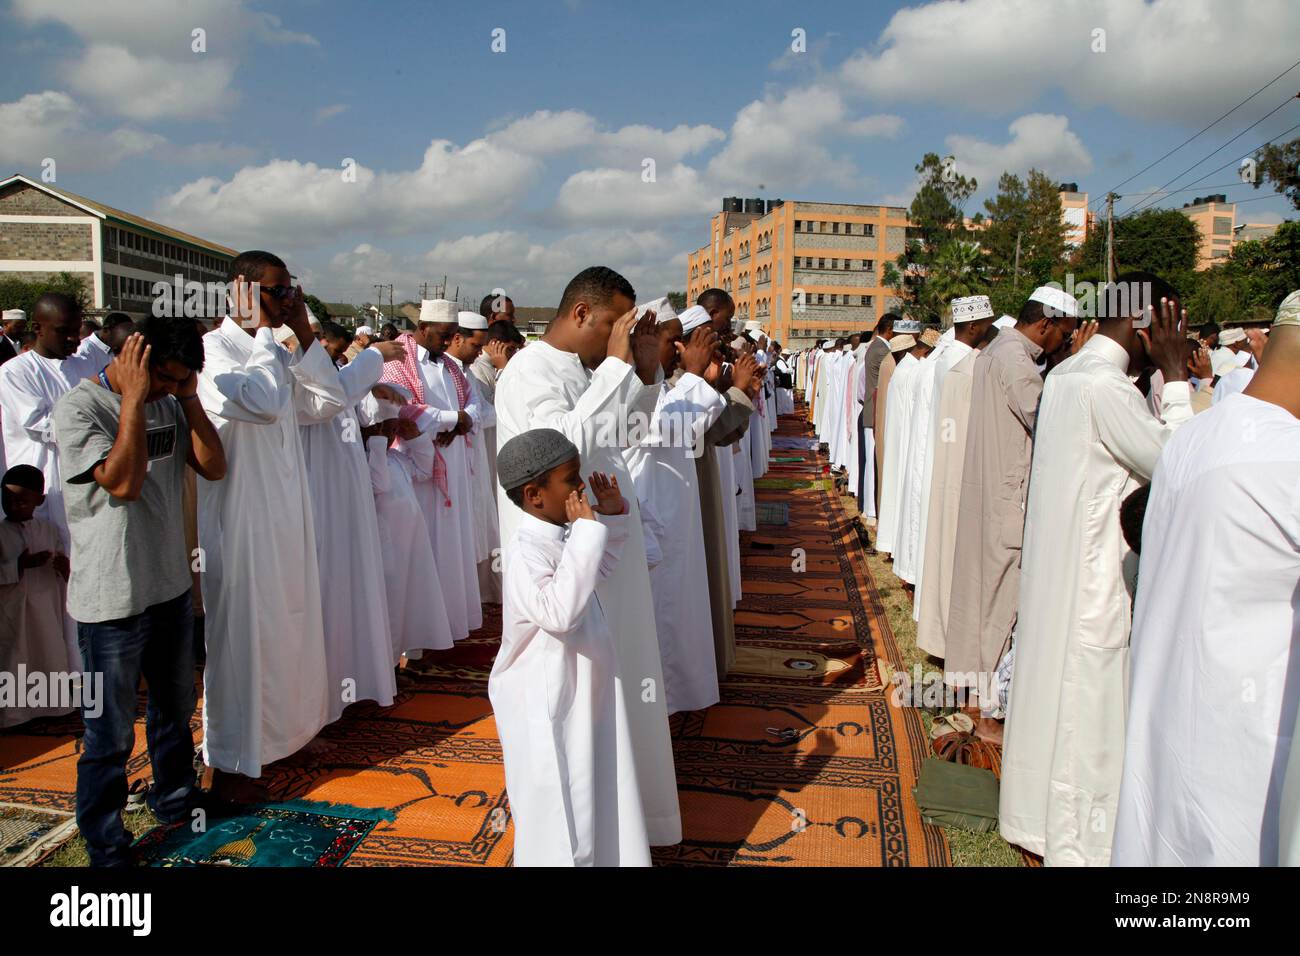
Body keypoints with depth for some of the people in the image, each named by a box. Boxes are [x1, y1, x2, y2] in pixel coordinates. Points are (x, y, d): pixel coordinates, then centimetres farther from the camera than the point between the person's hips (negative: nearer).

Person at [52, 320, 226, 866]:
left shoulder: (169, 402, 4)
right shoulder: (79, 408, -14)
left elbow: (213, 467, -3)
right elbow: (122, 482, -26)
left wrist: (189, 396, -9)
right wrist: (133, 397, -23)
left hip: (171, 588, 6)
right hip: (111, 601, -6)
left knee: (175, 708, 22)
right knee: (110, 736, 6)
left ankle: (174, 800, 44)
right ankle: (106, 850, 24)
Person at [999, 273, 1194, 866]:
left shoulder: (1065, 373, 9)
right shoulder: (1106, 386, -21)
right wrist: (1175, 378, -12)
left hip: (1054, 557, 9)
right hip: (1093, 572, -9)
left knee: (1055, 686, 19)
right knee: (1086, 703, 3)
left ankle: (1038, 815, 35)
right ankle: (1077, 842, 18)